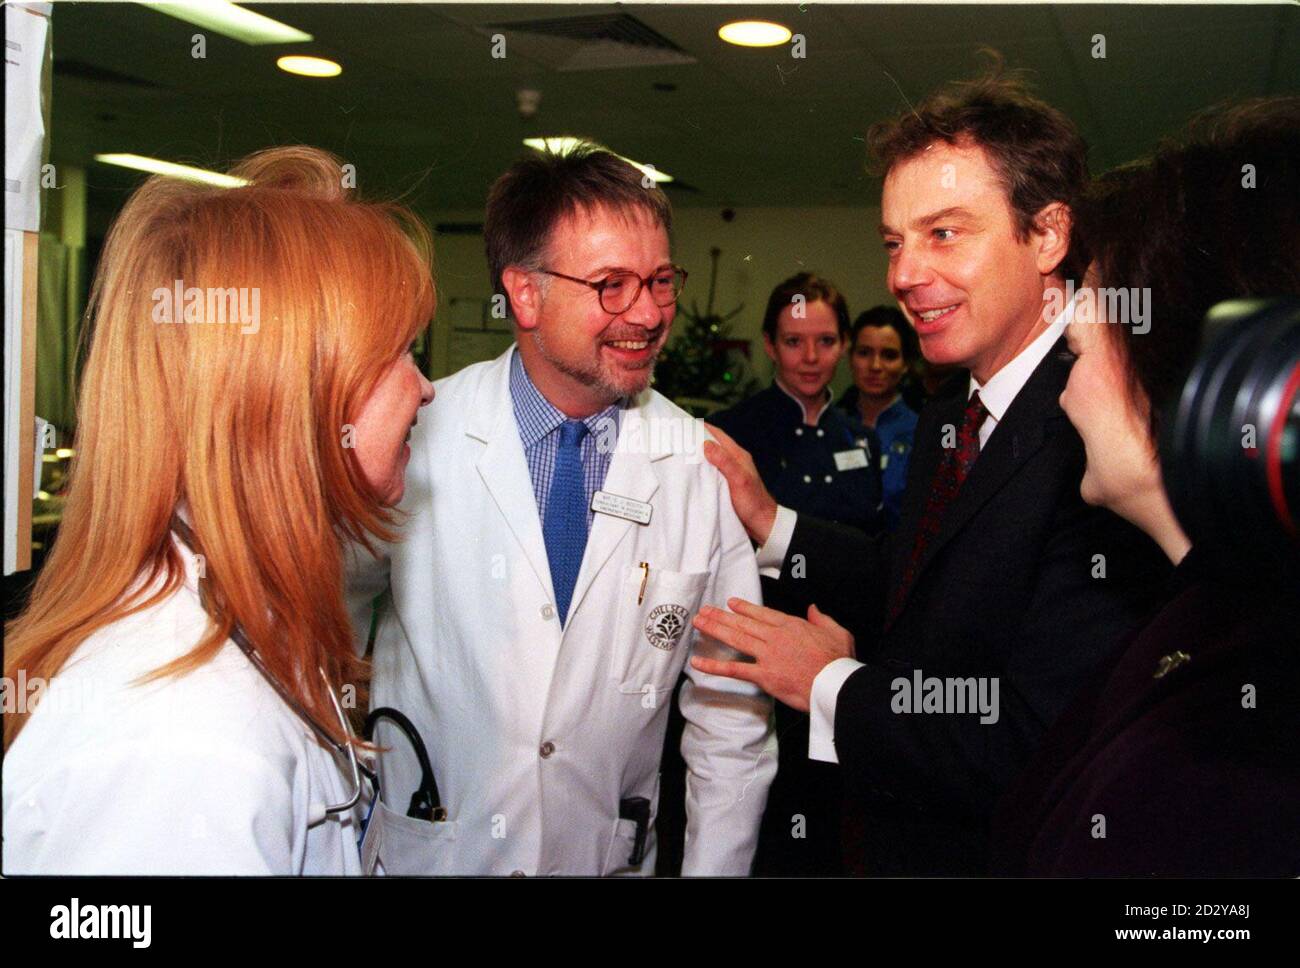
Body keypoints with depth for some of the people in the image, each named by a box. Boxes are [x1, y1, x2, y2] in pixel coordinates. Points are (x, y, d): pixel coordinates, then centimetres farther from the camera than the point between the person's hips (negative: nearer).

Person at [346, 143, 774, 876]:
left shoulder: (703, 467, -10)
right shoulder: (415, 437, -13)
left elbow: (731, 719, -4)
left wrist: (714, 866, -5)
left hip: (611, 856, 1)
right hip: (423, 850, 0)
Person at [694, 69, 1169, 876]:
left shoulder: (1109, 434, -27)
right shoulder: (946, 423, 4)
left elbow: (1053, 745, -31)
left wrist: (836, 688, -18)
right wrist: (771, 525, 2)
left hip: (997, 854, -8)